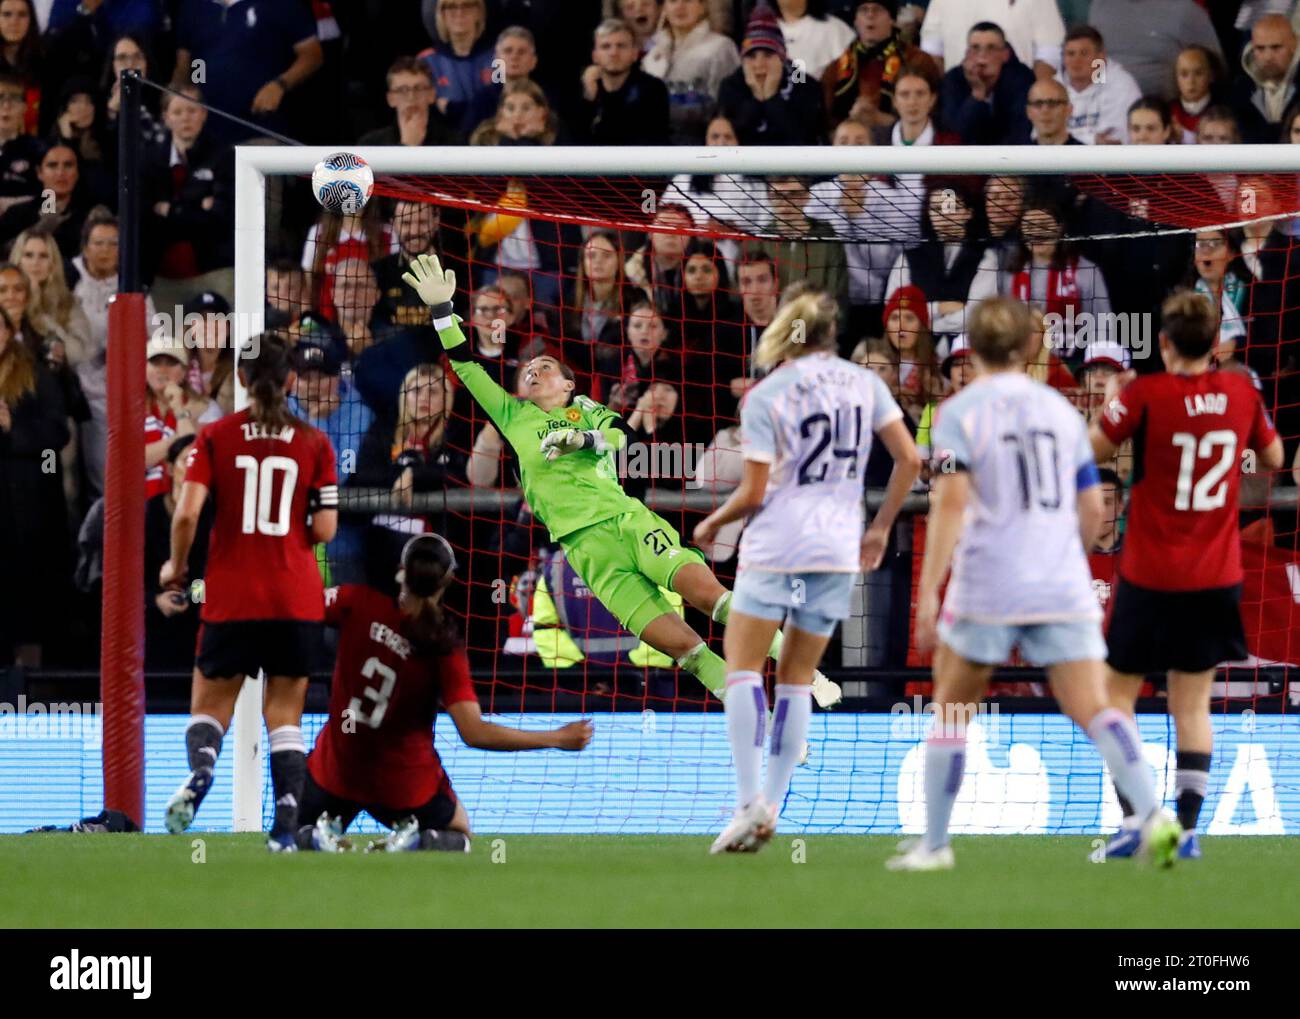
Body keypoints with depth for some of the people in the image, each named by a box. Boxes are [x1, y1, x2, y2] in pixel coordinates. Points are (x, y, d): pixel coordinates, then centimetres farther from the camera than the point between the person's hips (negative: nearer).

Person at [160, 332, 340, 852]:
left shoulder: (216, 436, -2)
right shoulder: (314, 444, 0)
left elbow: (187, 513, -10)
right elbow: (325, 529, -3)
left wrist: (176, 566, 7)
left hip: (231, 597, -1)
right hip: (297, 597, 1)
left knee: (209, 704, 11)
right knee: (285, 710, 8)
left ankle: (199, 770, -21)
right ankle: (286, 825, -4)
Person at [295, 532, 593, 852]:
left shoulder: (358, 602, -17)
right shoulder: (445, 651, -18)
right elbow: (475, 733, -22)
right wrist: (559, 738, -14)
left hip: (336, 768, 1)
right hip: (406, 783, -1)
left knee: (300, 832, 30)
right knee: (458, 838, 27)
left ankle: (322, 837, -9)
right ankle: (418, 842, -10)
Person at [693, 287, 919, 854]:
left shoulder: (764, 398, -7)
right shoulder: (864, 383, 4)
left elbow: (753, 493, -9)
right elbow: (909, 458, 2)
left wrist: (712, 523, 10)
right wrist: (881, 526, 14)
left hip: (775, 544, -4)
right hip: (839, 547, 4)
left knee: (743, 665, 2)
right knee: (797, 678, 12)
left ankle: (750, 800, -14)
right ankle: (773, 805, 6)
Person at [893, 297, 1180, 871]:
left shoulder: (960, 413, -2)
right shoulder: (1060, 410, 12)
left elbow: (951, 503, -14)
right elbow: (1092, 510, 15)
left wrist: (927, 593, -15)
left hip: (987, 590, -3)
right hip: (1064, 591, 3)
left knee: (950, 710, 14)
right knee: (1094, 711, -6)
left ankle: (934, 844, 17)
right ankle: (1152, 814, -27)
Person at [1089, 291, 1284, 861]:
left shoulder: (1146, 395, -15)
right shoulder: (1241, 392, -3)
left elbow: (1089, 451, -4)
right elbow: (1273, 458, 13)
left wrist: (1113, 401, 11)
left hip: (1149, 577, -3)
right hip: (1215, 577, 3)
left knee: (1118, 693, 9)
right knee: (1192, 703, 10)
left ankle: (1131, 817, -2)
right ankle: (1188, 828, 3)